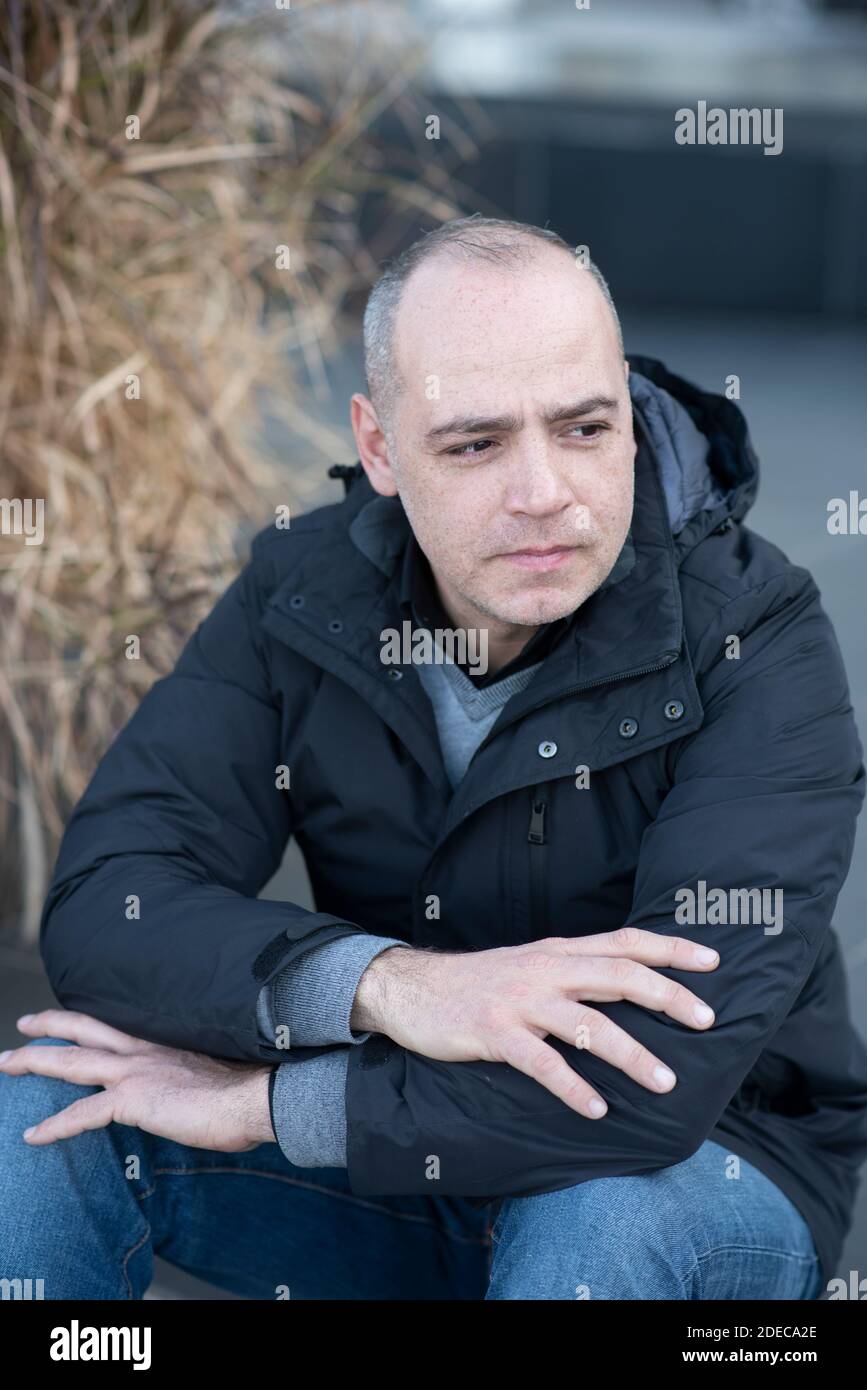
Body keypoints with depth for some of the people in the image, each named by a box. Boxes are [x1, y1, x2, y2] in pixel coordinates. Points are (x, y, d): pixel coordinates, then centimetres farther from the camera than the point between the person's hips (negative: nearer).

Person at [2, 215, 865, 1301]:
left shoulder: (755, 641, -22)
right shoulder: (303, 592, -8)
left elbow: (668, 1063, -34)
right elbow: (102, 905, -18)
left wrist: (259, 1104, -29)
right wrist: (383, 982, -37)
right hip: (401, 1164, 4)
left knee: (605, 1215, -38)